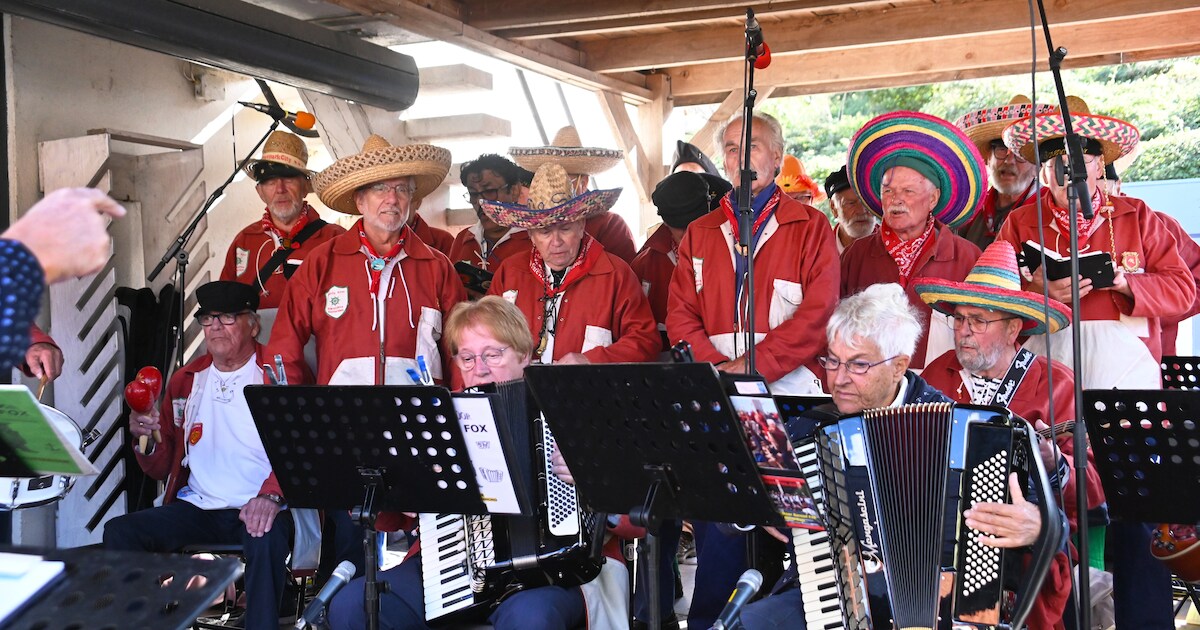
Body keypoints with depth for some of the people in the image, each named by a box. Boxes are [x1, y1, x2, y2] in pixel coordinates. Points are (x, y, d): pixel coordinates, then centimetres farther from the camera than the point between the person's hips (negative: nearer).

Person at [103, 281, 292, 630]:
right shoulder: (185, 381, 16)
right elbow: (162, 468, 20)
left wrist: (271, 495, -30)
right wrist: (147, 440, -4)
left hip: (258, 510, -5)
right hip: (195, 507, 5)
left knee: (266, 542, -37)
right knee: (119, 532, -16)